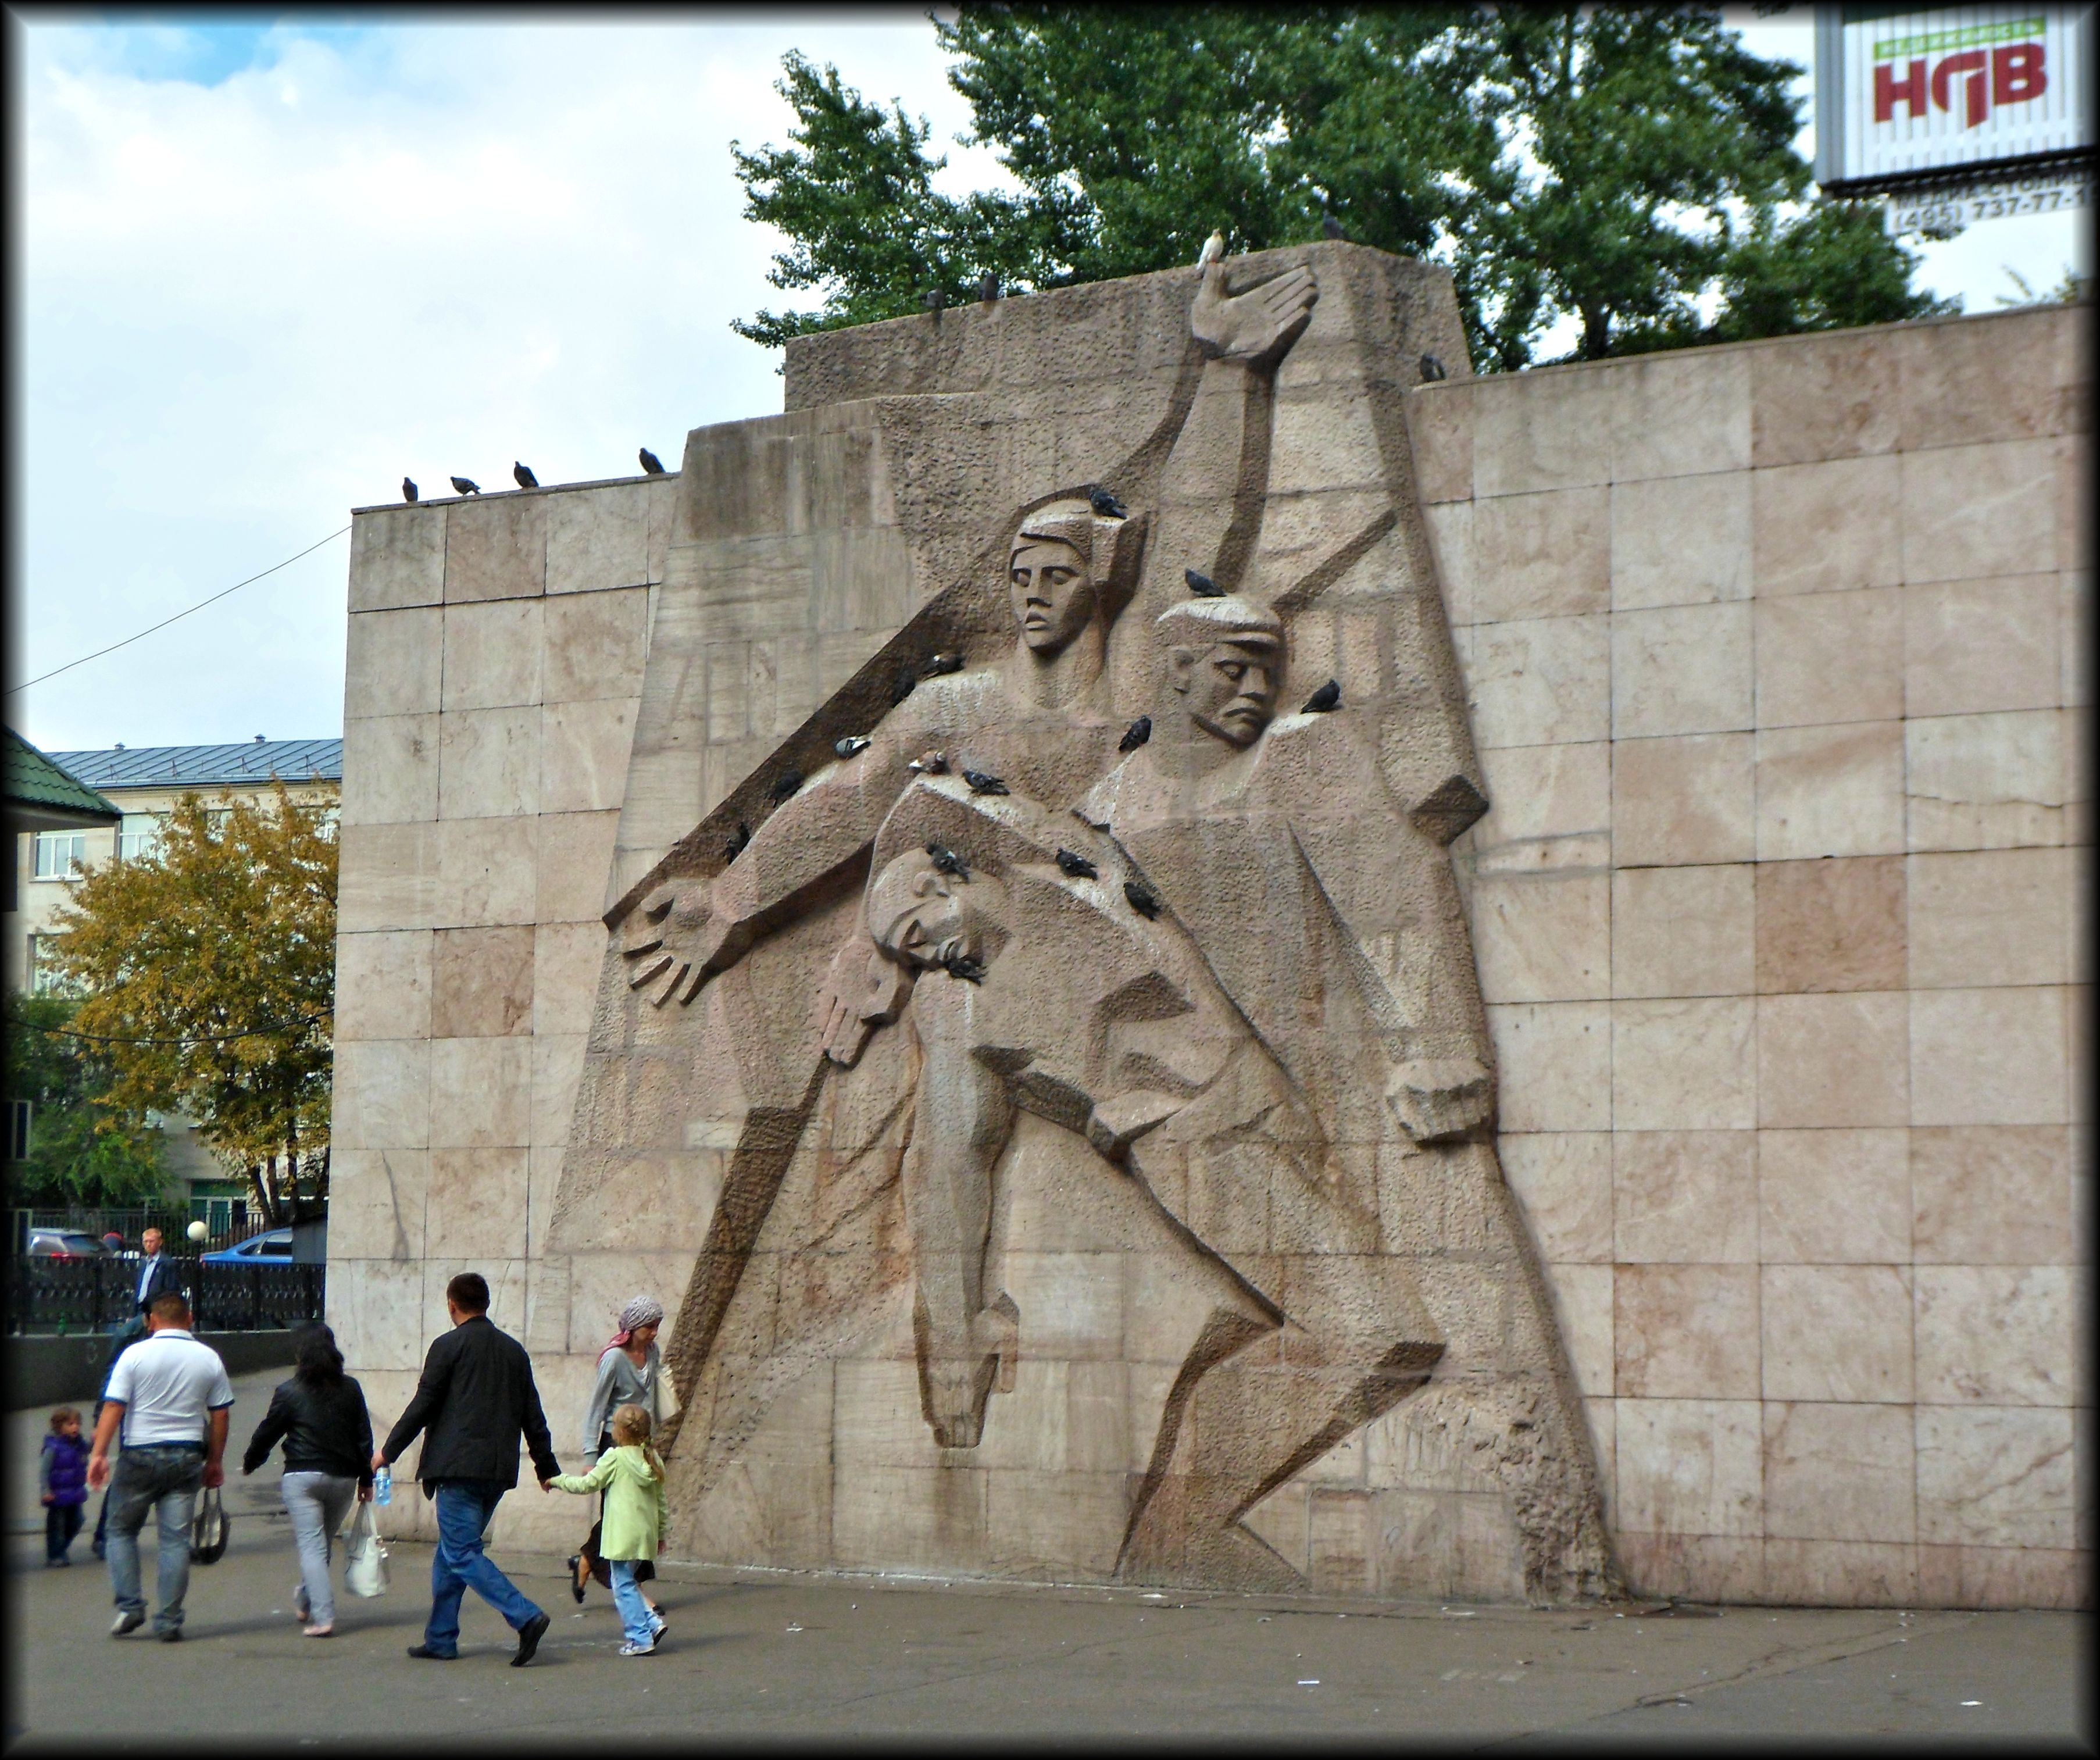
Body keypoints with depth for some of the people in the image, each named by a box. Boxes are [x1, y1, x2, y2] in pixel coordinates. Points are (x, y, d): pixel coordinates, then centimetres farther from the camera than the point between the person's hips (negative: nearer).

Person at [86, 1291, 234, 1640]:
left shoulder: (136, 1355, -4)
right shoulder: (209, 1358, 5)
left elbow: (113, 1407, -9)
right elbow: (220, 1415, 8)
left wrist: (99, 1454, -6)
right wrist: (215, 1461, 17)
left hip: (141, 1456, -2)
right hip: (187, 1458, 2)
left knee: (121, 1530, 13)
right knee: (176, 1539, 4)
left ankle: (129, 1606, 3)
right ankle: (169, 1622, 3)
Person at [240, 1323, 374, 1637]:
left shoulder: (289, 1392, -4)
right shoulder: (350, 1390, 6)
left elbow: (267, 1432, 5)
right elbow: (364, 1436, 8)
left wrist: (249, 1462, 22)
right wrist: (366, 1479, 15)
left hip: (302, 1476, -4)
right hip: (343, 1478, 4)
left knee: (311, 1546, -5)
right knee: (323, 1543, 19)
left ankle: (323, 1617, -14)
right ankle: (305, 1600, 35)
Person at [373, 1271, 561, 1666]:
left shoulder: (448, 1347, -5)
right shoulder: (514, 1350, 14)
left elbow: (422, 1406, -6)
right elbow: (533, 1416, 17)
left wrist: (388, 1451, 5)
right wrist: (547, 1467, 25)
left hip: (457, 1468, -7)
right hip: (498, 1470, 7)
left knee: (462, 1552, -7)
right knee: (452, 1551, 16)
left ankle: (525, 1616, -21)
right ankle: (441, 1639, 17)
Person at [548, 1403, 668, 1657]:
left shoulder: (615, 1458, -9)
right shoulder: (654, 1460, 9)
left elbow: (587, 1485, -4)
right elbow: (660, 1500, 15)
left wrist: (557, 1480, 10)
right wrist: (661, 1532, 24)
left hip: (624, 1536, -7)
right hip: (647, 1535, 7)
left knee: (624, 1585, 0)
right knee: (629, 1583, 19)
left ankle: (640, 1639, -2)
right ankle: (652, 1621, 6)